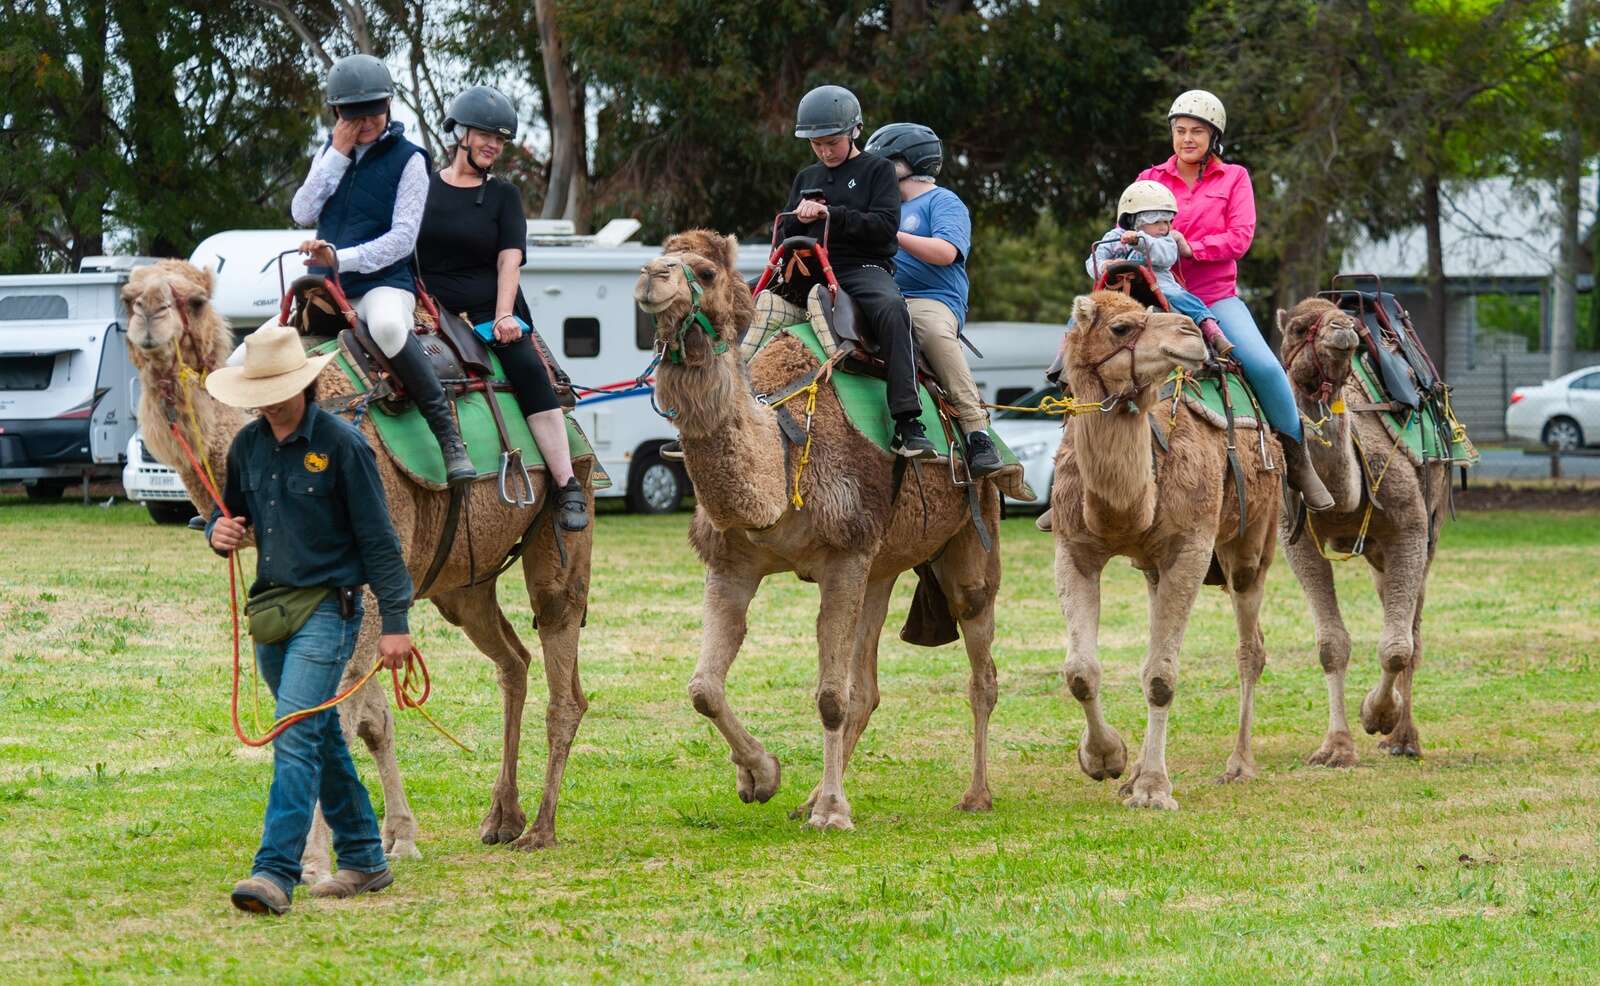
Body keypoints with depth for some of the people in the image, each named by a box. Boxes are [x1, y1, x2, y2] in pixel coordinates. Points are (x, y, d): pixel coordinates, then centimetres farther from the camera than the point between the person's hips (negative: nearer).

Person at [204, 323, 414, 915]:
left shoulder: (341, 444, -11)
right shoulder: (247, 445, 7)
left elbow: (378, 538, -9)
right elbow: (230, 511, 22)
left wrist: (395, 622, -11)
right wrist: (219, 532, -4)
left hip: (328, 606, -7)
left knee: (295, 736, -17)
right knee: (322, 740, 15)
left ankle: (275, 873, -23)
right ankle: (363, 861, 26)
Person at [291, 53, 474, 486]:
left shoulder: (407, 159, -3)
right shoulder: (329, 154, 12)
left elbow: (403, 238, -10)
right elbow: (302, 212, -1)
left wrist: (341, 259, -20)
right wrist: (337, 155, -7)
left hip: (382, 283, -6)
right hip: (323, 288, 6)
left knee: (388, 325, -42)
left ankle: (449, 437, -39)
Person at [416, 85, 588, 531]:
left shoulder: (503, 195, 11)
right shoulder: (423, 188, 12)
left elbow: (509, 260, 0)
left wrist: (504, 316, -13)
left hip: (490, 313, -2)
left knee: (528, 367, -25)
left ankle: (567, 486, -26)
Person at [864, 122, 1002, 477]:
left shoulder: (942, 202, 4)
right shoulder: (891, 207, 30)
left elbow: (945, 251, -13)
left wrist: (892, 235, -12)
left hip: (933, 300, -8)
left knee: (934, 329, -39)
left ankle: (976, 429, -41)